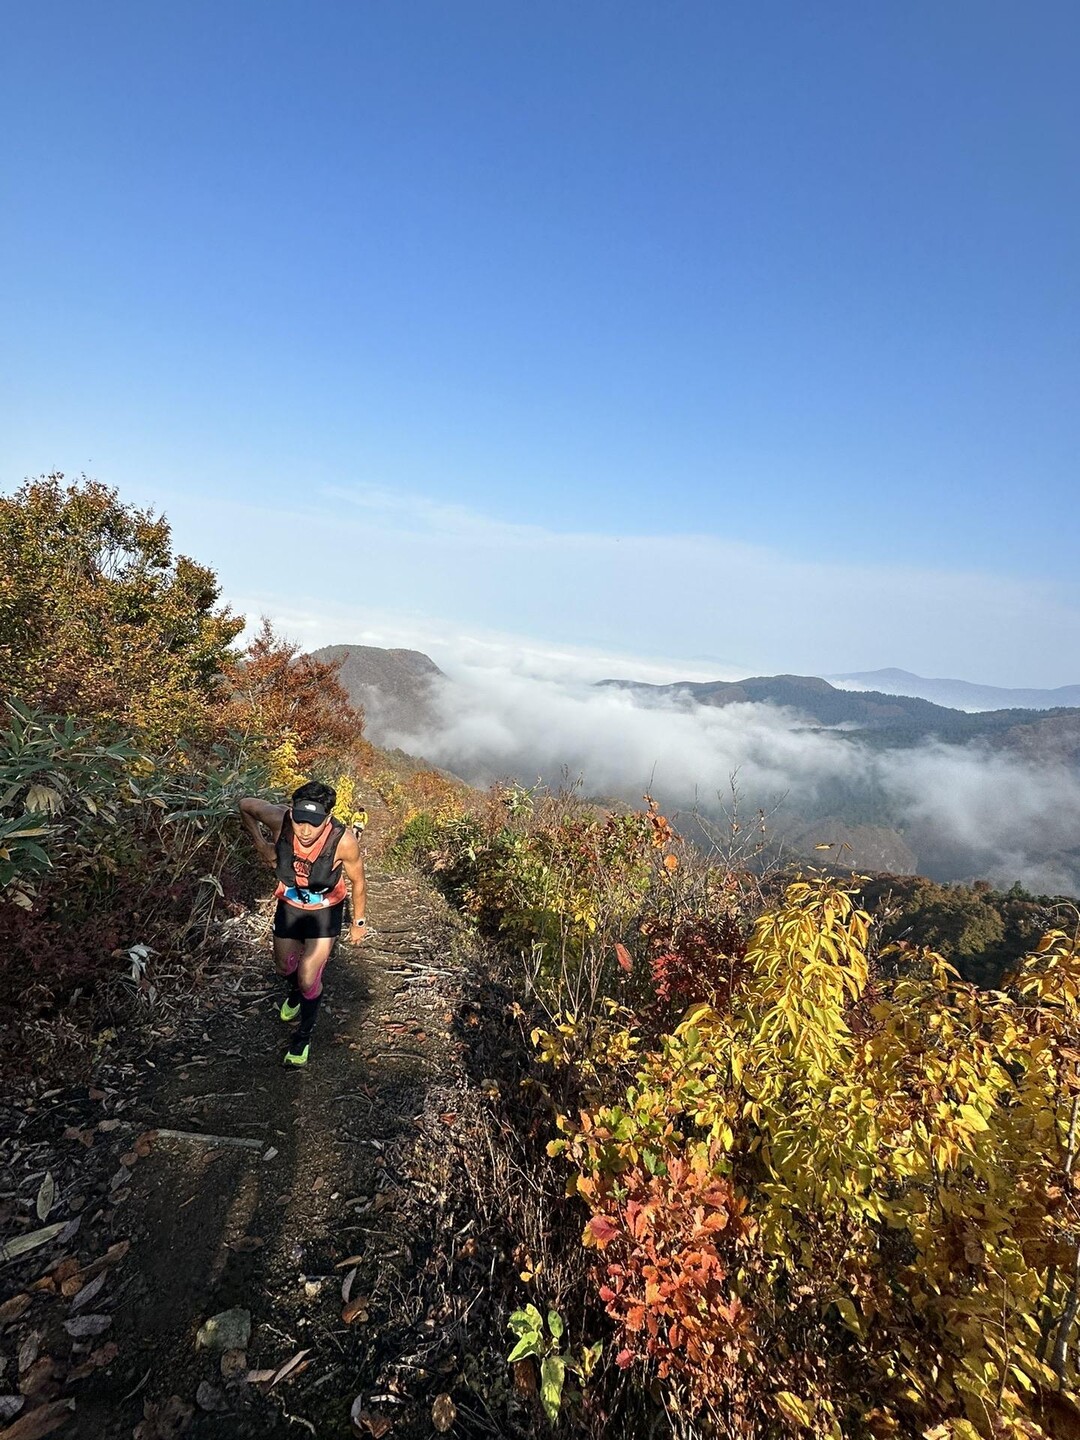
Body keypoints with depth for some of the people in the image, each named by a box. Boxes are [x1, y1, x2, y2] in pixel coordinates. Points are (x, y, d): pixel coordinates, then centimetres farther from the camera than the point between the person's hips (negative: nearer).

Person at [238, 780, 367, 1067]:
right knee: (284, 967, 23)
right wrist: (261, 844, -11)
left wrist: (358, 922, -5)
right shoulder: (280, 820, -32)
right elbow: (245, 805, -10)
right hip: (289, 905, 3)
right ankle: (295, 993, 59)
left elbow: (357, 882, -17)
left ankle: (303, 1036, 25)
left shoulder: (344, 840, -37)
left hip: (325, 911, -3)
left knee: (308, 979, -4)